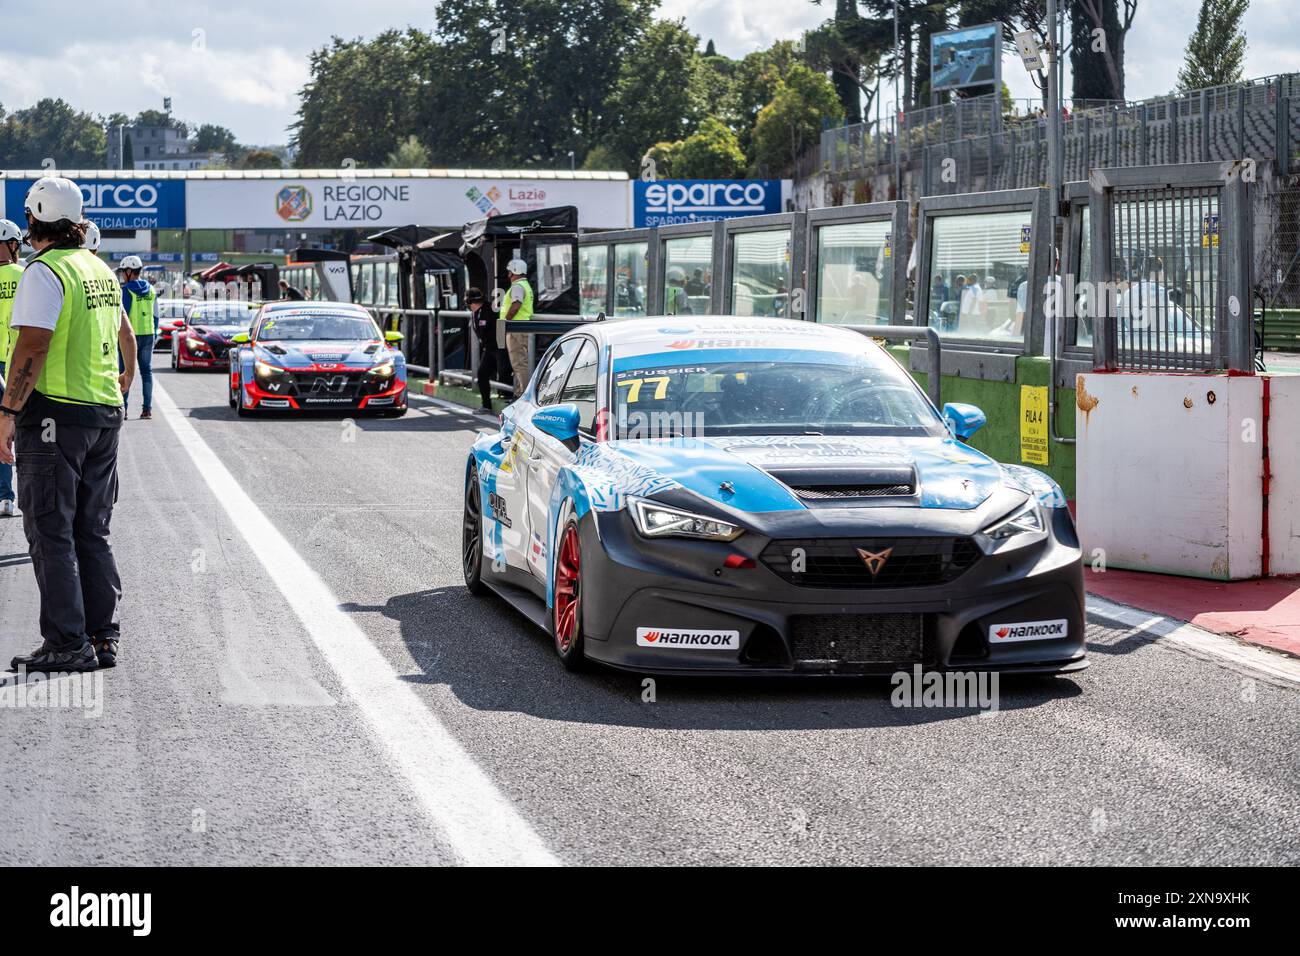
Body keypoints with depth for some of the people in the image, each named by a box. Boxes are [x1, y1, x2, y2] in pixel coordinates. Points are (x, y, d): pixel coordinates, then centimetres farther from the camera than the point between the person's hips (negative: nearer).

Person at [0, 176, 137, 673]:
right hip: (104, 410, 8)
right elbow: (125, 331, 32)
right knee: (92, 532, 12)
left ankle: (67, 642, -5)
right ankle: (102, 636, 13)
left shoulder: (44, 272, -11)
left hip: (55, 410, -8)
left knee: (51, 531, -3)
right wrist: (126, 376, 50)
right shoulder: (100, 269, 15)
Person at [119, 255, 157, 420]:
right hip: (148, 334, 5)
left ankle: (124, 407, -2)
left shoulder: (126, 290, -11)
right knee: (147, 370, 7)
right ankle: (148, 408, 4)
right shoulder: (151, 290, 8)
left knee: (125, 370, 2)